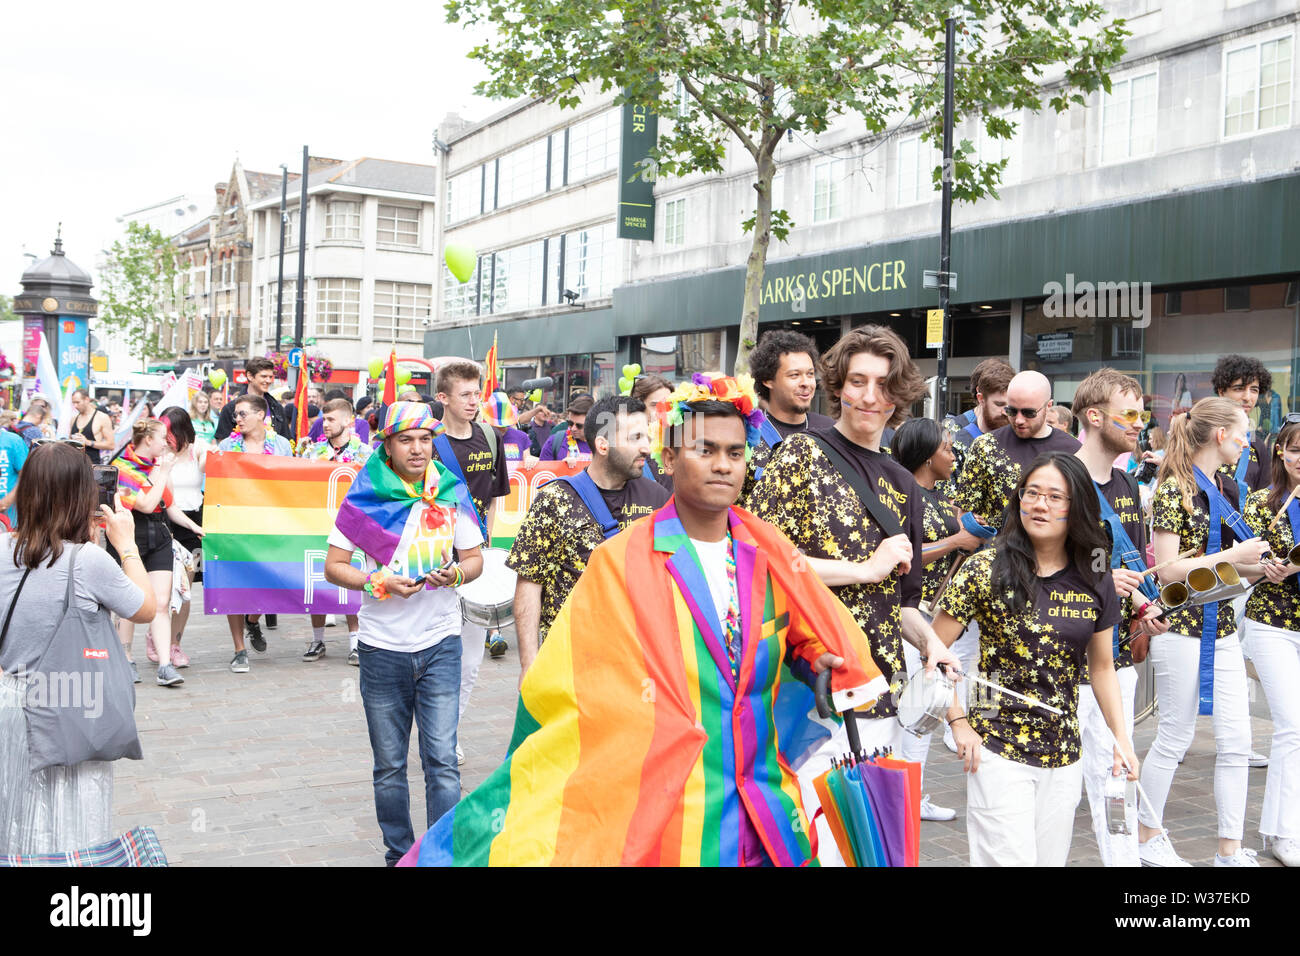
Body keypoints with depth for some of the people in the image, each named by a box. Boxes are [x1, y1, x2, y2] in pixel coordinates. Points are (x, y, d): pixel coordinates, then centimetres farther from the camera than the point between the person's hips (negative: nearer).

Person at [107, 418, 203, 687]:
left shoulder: (156, 465, 14)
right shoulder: (122, 468, -11)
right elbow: (147, 504, -19)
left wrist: (195, 527, 16)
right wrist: (164, 472, -12)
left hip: (159, 539, 6)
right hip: (129, 540, -6)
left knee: (161, 603, -4)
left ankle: (165, 665, -7)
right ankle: (126, 660, 21)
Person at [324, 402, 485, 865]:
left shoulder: (451, 493, 3)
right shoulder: (365, 496, -2)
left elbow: (474, 558, 8)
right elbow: (333, 566, 0)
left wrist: (456, 574, -14)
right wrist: (379, 583, -16)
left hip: (440, 645, 0)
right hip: (383, 650, 0)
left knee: (442, 762, -6)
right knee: (389, 766, 11)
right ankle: (399, 854, 26)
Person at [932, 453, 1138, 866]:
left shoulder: (1095, 584, 3)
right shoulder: (986, 571, -9)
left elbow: (1102, 668, 13)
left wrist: (1121, 738, 6)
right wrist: (959, 722, -10)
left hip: (1064, 757, 5)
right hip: (998, 753, -4)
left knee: (1051, 859, 14)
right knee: (1009, 860, -5)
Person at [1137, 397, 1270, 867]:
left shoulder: (1226, 487, 12)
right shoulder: (1175, 489, -13)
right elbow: (1169, 570, -18)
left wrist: (1264, 567, 3)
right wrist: (1233, 555, -18)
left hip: (1223, 627, 8)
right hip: (1183, 628, -8)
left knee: (1236, 741, 6)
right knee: (1176, 737, 4)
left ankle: (1230, 850, 14)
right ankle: (1147, 836, 21)